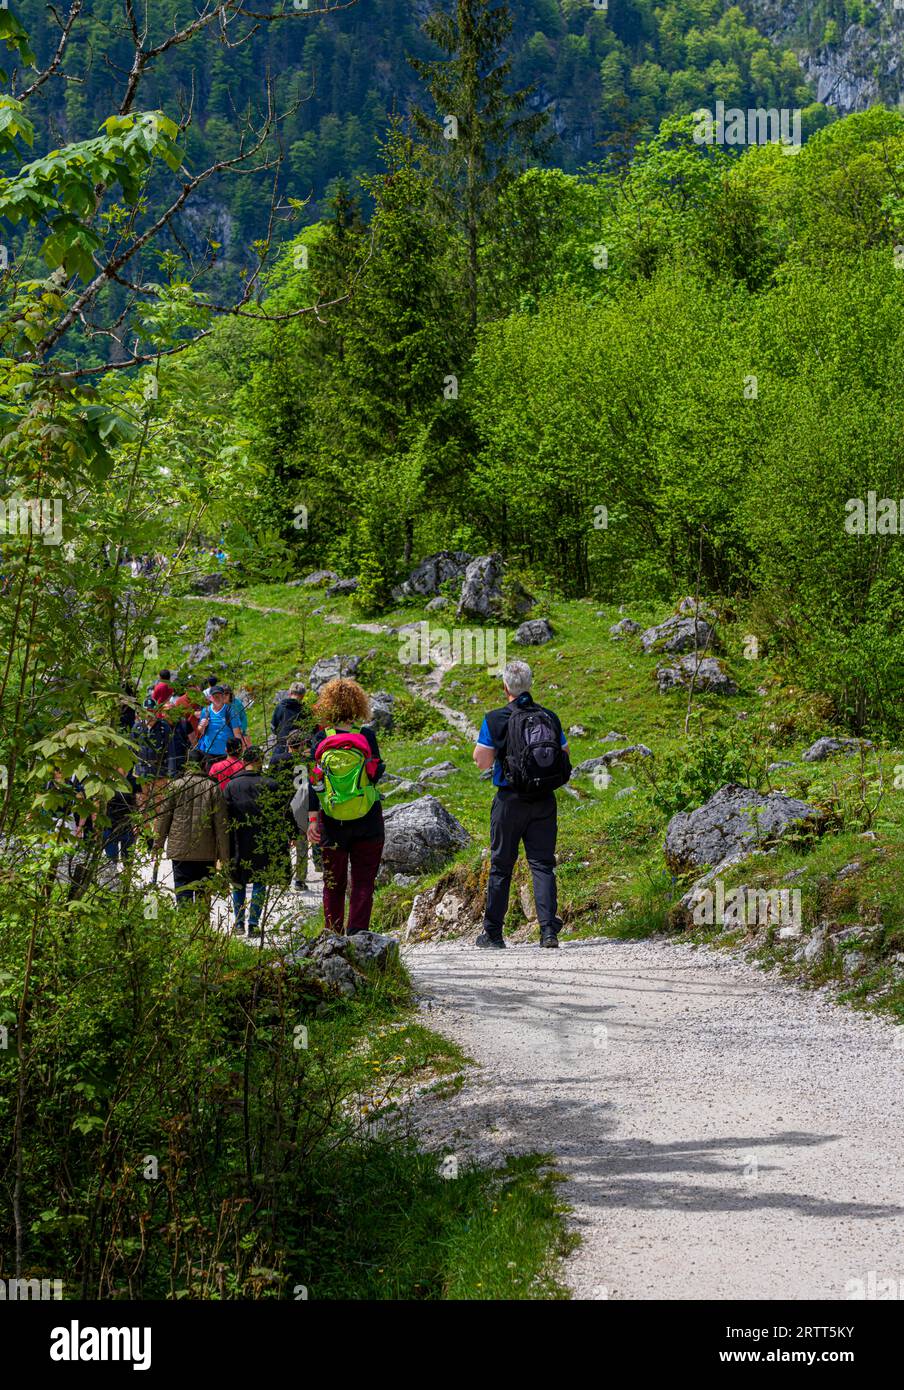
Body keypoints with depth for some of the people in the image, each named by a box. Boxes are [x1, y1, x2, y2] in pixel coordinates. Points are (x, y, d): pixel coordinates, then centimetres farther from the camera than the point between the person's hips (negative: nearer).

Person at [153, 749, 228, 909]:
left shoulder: (176, 785, -2)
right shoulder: (213, 787, -1)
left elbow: (164, 817, 1)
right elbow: (221, 823, 0)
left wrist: (158, 844, 11)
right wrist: (224, 854, 6)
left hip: (180, 849, -1)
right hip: (206, 851, 1)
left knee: (183, 890, 1)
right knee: (204, 891, 9)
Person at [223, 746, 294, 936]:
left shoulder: (230, 786, -1)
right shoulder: (272, 785, -4)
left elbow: (225, 817, 0)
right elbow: (285, 814, 0)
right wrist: (289, 836, 12)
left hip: (238, 845, 1)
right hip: (265, 844, -1)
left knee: (238, 883, 14)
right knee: (260, 882, 7)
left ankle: (238, 923, 13)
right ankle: (253, 924, 1)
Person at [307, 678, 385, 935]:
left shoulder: (320, 738, -3)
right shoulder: (366, 735, -7)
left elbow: (314, 780, -5)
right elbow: (376, 774, 0)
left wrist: (312, 818, -5)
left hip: (332, 822, 1)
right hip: (367, 819, -1)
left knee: (333, 883, 13)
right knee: (363, 881, 4)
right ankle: (357, 933, -6)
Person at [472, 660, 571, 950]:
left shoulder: (496, 720, -9)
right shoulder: (550, 718, 4)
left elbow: (481, 761, -9)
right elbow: (565, 757, 10)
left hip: (510, 800, -3)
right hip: (545, 802, 3)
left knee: (501, 866, 8)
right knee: (542, 864, 3)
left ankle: (492, 933, 14)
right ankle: (549, 929, -10)